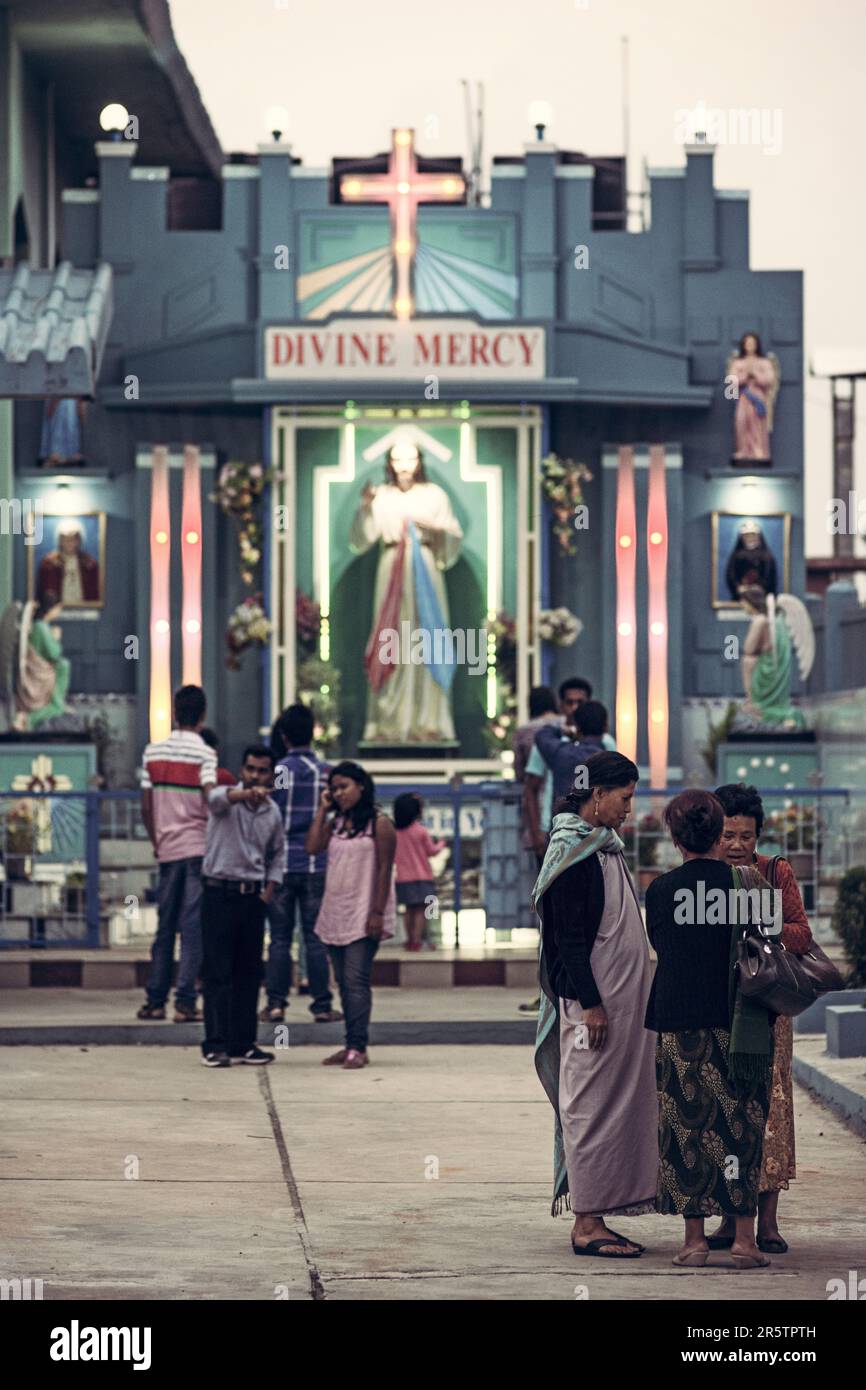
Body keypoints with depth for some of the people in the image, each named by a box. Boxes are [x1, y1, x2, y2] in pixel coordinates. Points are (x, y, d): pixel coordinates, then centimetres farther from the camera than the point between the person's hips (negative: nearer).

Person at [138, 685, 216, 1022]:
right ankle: (185, 1003, -7)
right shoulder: (204, 754, -8)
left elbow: (146, 808, 6)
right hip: (199, 846, -4)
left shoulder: (153, 752, 5)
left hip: (167, 849, 4)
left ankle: (155, 1000, 13)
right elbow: (211, 800, -20)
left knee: (165, 926, 12)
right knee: (193, 928, -3)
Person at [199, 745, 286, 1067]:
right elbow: (217, 798, -33)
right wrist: (248, 794, -54)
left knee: (249, 973, 7)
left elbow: (277, 853, 22)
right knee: (217, 972, -6)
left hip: (253, 896, 5)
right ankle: (215, 1045, -7)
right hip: (219, 892, -5)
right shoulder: (227, 801, -7)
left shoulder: (273, 813, 9)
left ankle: (243, 1042, 13)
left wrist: (269, 889, 7)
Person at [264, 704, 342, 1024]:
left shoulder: (277, 771, -4)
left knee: (280, 938, 3)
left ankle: (276, 1004, 2)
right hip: (316, 864, 1)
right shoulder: (326, 772, 3)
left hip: (281, 865, -1)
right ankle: (322, 1006, 3)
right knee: (315, 937, 3)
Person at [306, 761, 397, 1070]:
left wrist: (378, 913, -15)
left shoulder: (379, 824, -4)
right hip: (335, 914, 7)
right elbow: (312, 847, -1)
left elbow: (384, 870, -8)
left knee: (356, 980, -14)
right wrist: (322, 810, 3)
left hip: (363, 916, -7)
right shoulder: (335, 822, 14)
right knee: (344, 982, 8)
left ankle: (358, 1047, -17)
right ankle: (352, 1046, 11)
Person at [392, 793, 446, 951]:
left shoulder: (395, 832, 0)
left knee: (410, 910, 13)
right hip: (421, 877, -4)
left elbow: (393, 856, 6)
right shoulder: (421, 831, -12)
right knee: (421, 910, -2)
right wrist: (441, 844, 18)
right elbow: (432, 850, -1)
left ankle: (410, 940, 13)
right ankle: (416, 940, -9)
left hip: (403, 878, 4)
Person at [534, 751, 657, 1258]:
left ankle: (596, 1217, 13)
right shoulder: (574, 854, -13)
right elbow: (570, 938, -17)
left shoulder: (606, 847, 16)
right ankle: (587, 1223, -2)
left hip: (623, 1001, 9)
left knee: (619, 1103, 9)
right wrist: (590, 1003, -20)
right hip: (594, 1003, -9)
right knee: (592, 1105, -6)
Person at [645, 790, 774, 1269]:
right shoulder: (746, 883, -3)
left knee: (686, 1127, 5)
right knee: (740, 1128, 5)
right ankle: (744, 1237, 2)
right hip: (737, 1026, 0)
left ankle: (694, 1239, 4)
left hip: (678, 1024, 0)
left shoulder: (660, 890, -1)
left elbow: (659, 946, 10)